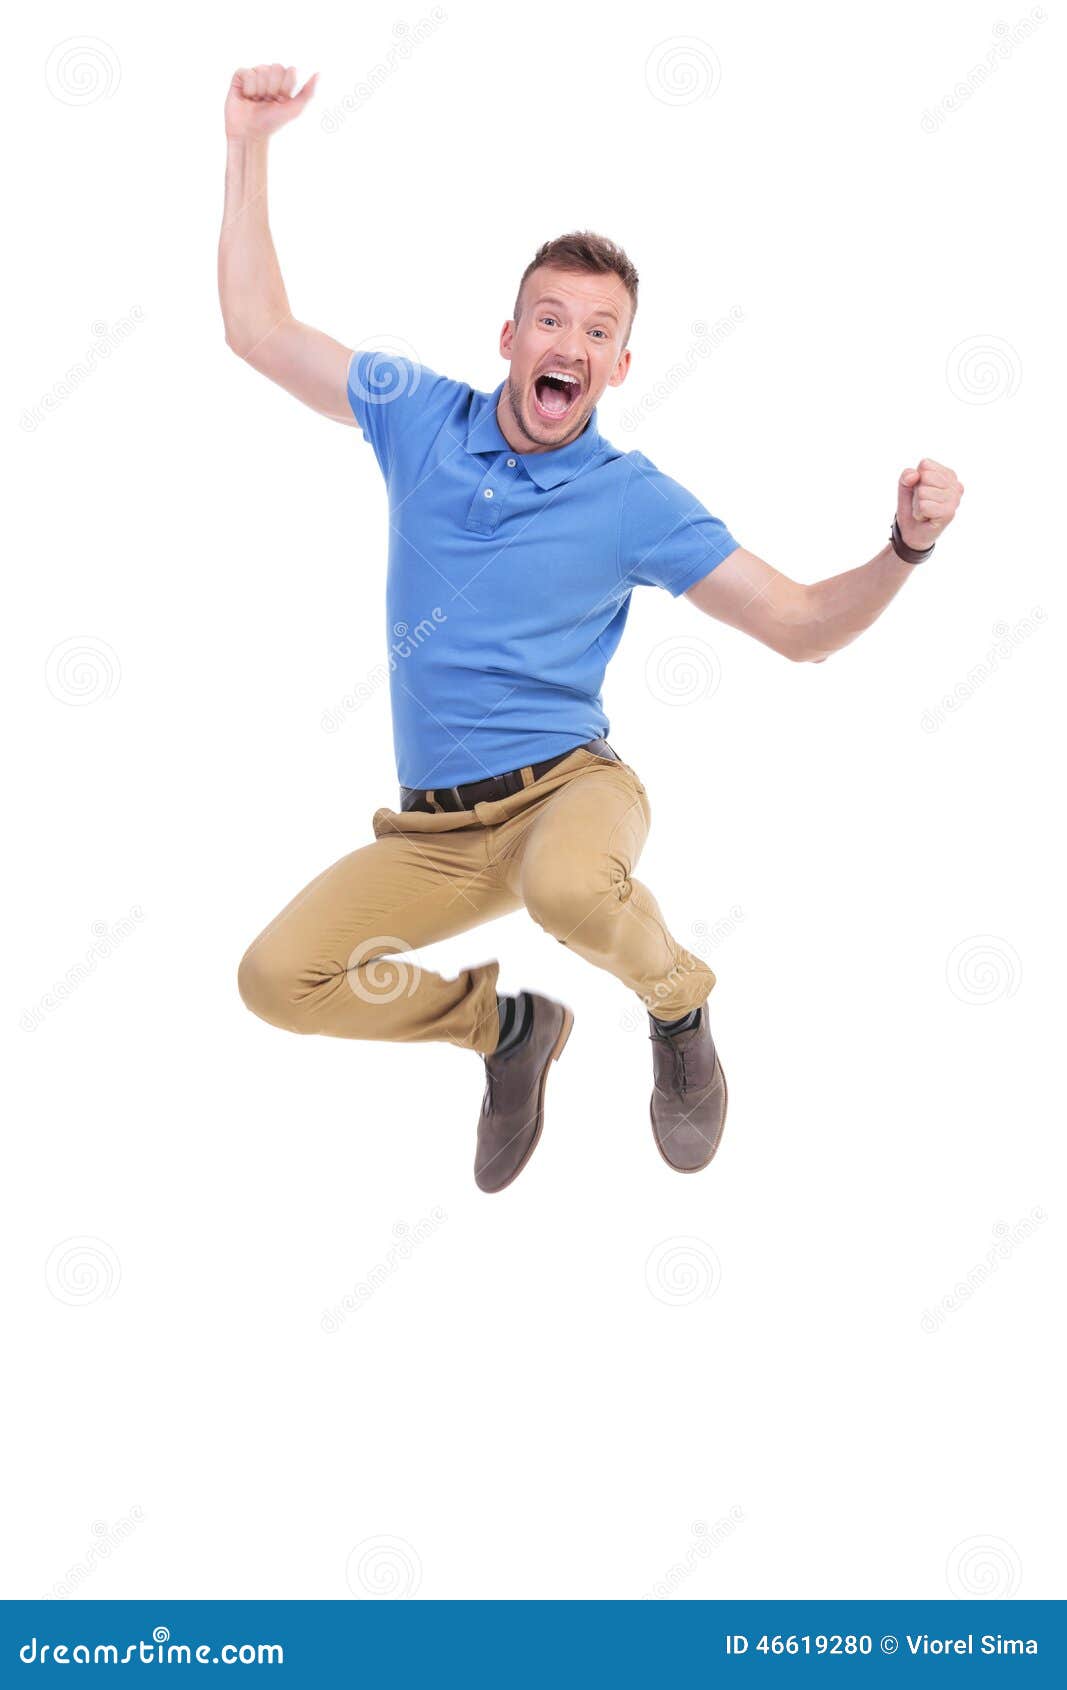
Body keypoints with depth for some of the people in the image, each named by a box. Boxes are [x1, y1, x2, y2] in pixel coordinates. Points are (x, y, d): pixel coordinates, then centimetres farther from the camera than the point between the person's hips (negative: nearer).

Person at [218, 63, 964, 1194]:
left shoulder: (635, 504, -7)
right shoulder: (422, 418, 2)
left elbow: (802, 627, -5)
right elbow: (259, 330, 8)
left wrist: (904, 548, -24)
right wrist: (250, 148, 4)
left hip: (565, 790, -4)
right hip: (434, 829, 5)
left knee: (566, 888, -40)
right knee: (276, 980, -10)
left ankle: (680, 1006, -3)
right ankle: (504, 1026, 18)